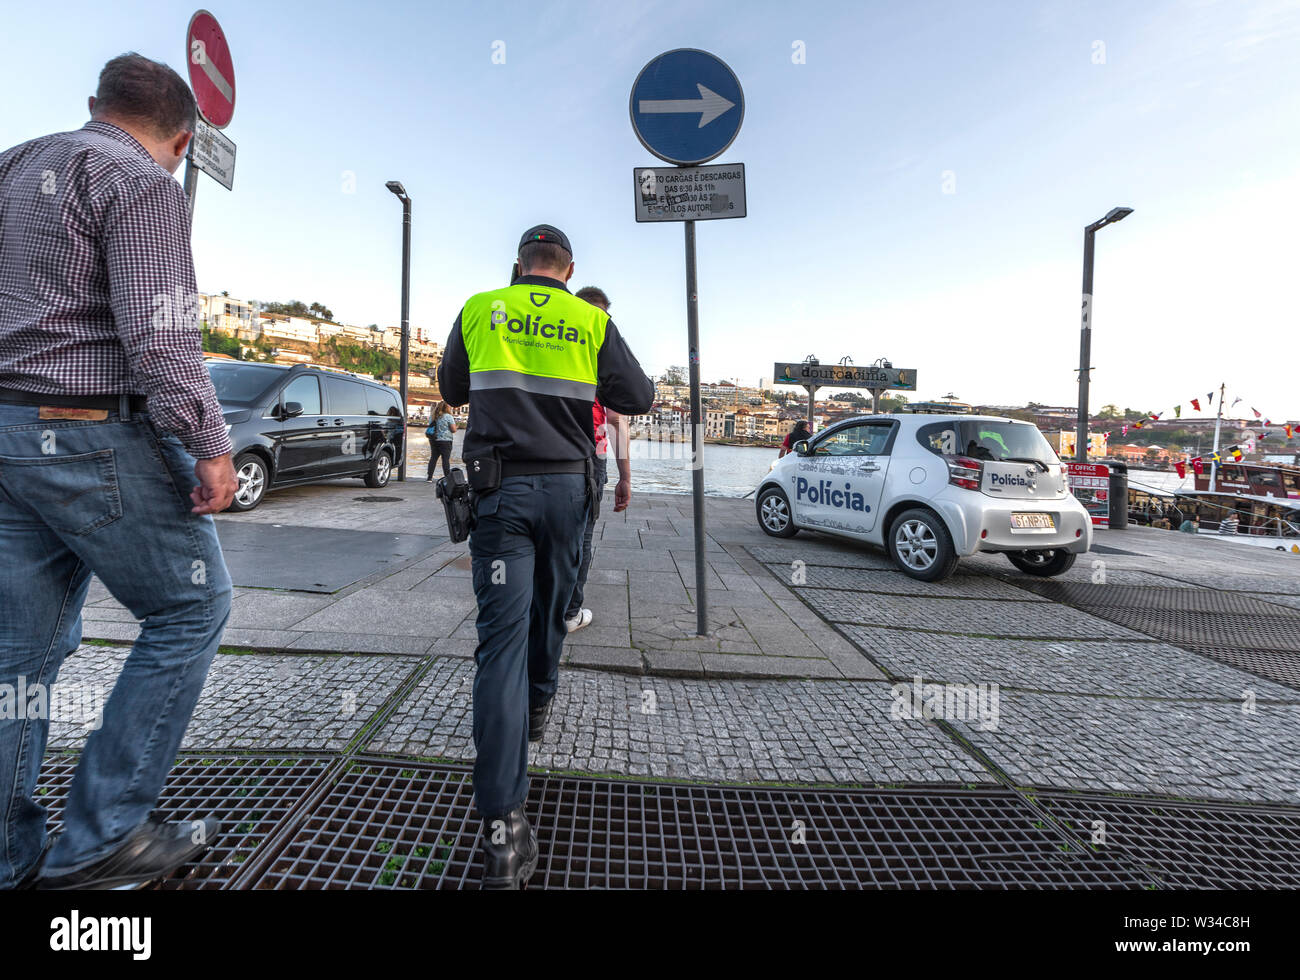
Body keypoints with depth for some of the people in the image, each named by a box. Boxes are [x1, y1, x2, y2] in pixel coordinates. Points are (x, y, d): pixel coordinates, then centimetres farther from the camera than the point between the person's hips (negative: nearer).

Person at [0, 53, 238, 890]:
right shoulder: (143, 184, -7)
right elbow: (160, 332, -19)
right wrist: (209, 445, -16)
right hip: (96, 436, -8)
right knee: (193, 608, 4)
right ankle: (100, 837, 9)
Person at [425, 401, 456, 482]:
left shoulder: (435, 416, 9)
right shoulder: (448, 416, -8)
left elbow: (429, 430, 16)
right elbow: (454, 430, -9)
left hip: (433, 440, 6)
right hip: (445, 441, -6)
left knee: (433, 458, 10)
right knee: (446, 459, -3)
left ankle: (429, 477, 12)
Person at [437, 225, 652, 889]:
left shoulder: (479, 311, 7)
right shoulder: (592, 322, 5)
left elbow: (452, 391, 18)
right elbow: (639, 398, 7)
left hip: (500, 489, -1)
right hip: (566, 488, 2)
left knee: (502, 633, -6)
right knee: (550, 608, 23)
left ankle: (503, 825, -9)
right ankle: (538, 705, 47)